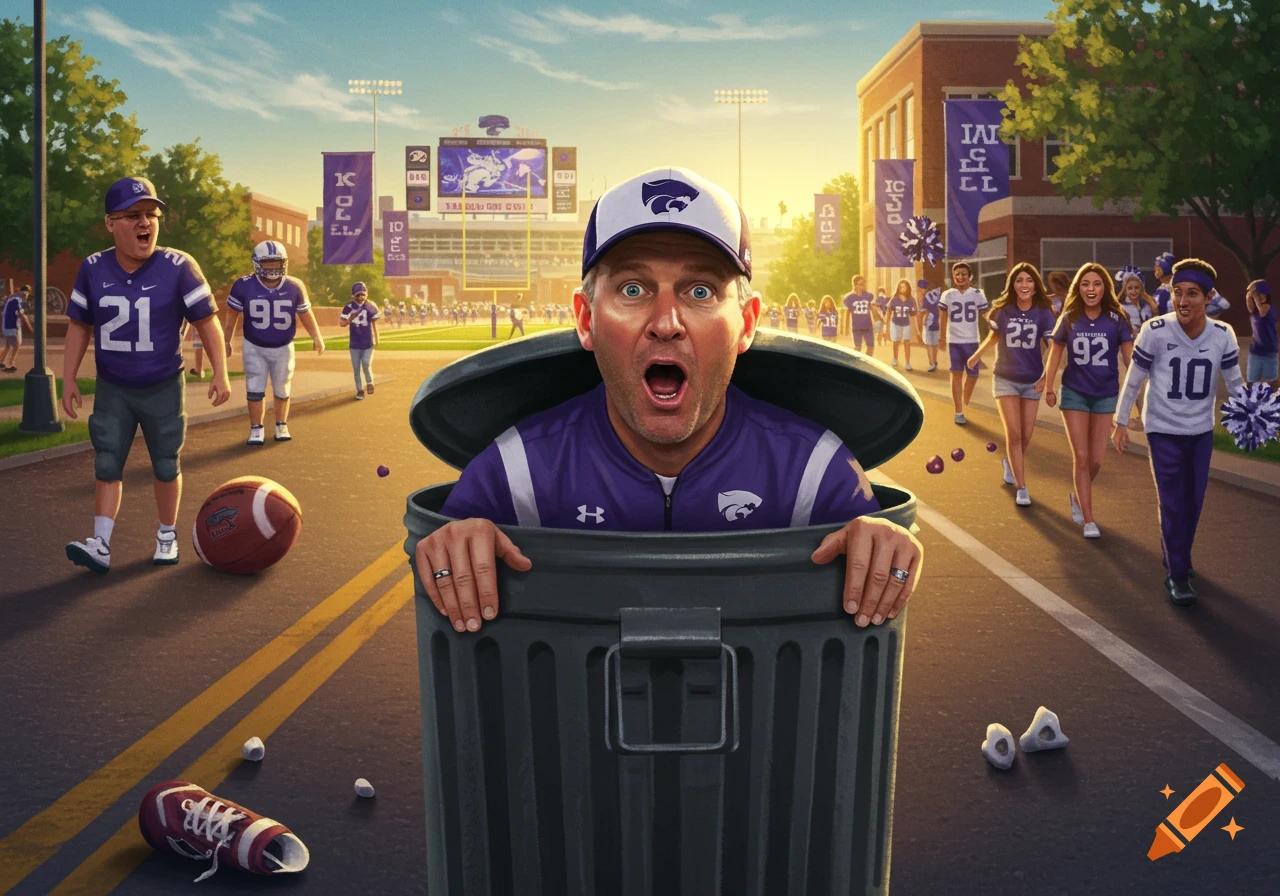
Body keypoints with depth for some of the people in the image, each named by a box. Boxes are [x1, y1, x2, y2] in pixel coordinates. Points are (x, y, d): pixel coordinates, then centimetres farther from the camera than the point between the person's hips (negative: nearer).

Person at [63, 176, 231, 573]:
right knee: (106, 465, -1)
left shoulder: (178, 267, -17)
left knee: (166, 467, 10)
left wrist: (220, 372, -13)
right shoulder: (93, 268, -7)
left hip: (163, 388, -2)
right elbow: (79, 325, 4)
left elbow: (206, 320, -9)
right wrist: (69, 379, 2)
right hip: (112, 390, 2)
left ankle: (167, 537, 25)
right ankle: (100, 545, 1)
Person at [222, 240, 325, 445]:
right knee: (254, 390, -2)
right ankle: (256, 429, 12)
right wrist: (227, 341, 3)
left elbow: (305, 313, 1)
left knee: (282, 391, 13)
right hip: (254, 347, -1)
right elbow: (232, 315, -3)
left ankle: (281, 425, 31)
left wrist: (316, 336, -7)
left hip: (283, 348, 1)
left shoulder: (294, 287, -14)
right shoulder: (244, 285, -17)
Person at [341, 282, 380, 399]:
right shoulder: (349, 307, -5)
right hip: (355, 343, 1)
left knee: (366, 365, -9)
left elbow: (374, 324, 5)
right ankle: (359, 390, 18)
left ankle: (369, 383, 20)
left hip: (368, 342, -1)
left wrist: (376, 339, 7)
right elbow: (342, 323, -5)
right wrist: (351, 318, -23)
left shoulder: (371, 306, -4)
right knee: (356, 368, 5)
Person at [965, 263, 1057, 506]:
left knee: (1026, 436, 9)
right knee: (1014, 434, -10)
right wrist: (977, 355, 25)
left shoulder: (1043, 313, -12)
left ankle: (1010, 463, 41)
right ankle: (1021, 488, -3)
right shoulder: (1002, 310, -9)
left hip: (1032, 381, 1)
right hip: (1005, 379, -1)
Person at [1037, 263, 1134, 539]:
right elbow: (1056, 351, 7)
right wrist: (1048, 386, 6)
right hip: (1074, 394, 0)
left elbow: (1130, 356, -8)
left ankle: (1078, 496, 38)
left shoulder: (1116, 320, -8)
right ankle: (1089, 520, 3)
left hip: (1106, 395, 0)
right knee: (1081, 457, -4)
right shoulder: (1069, 319, -5)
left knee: (1096, 460, 8)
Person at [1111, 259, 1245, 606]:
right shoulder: (1155, 331, -20)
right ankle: (1177, 575, 5)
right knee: (1173, 503, -5)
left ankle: (1177, 557, 37)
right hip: (1163, 429, -3)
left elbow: (1235, 381, 0)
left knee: (1194, 501, 15)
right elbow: (1134, 379, -9)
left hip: (1201, 430, 4)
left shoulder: (1223, 335, -12)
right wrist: (1121, 422, -4)